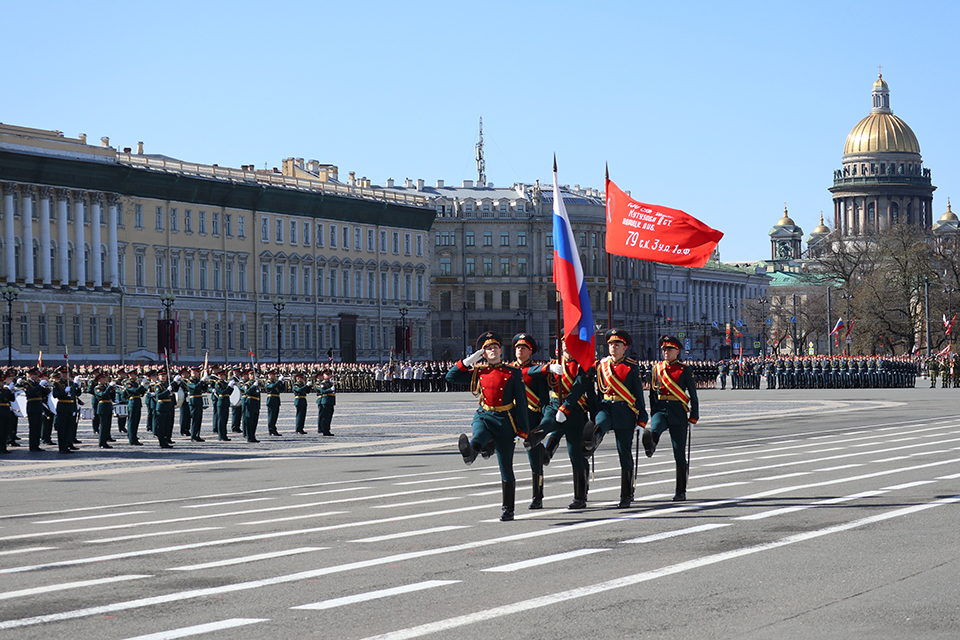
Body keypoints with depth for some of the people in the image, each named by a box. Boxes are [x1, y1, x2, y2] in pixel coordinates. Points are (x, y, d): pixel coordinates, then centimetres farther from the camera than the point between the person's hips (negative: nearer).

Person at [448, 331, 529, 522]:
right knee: (478, 437, -36)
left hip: (504, 421, -2)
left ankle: (507, 509, 11)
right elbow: (451, 377, 13)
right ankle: (469, 452, -71)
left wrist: (523, 430, -6)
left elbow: (521, 403, 0)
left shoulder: (513, 373, 1)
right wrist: (468, 361, 3)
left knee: (506, 468, 3)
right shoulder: (478, 372, 9)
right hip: (484, 417, 2)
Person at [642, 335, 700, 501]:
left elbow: (693, 394, 1)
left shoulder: (684, 370, 0)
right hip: (661, 409, 3)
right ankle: (650, 445, -65)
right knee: (654, 429, -35)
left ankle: (681, 491, 7)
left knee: (679, 452, 1)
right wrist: (653, 413, 14)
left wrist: (693, 417, -3)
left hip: (678, 413, -3)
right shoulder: (657, 368, 9)